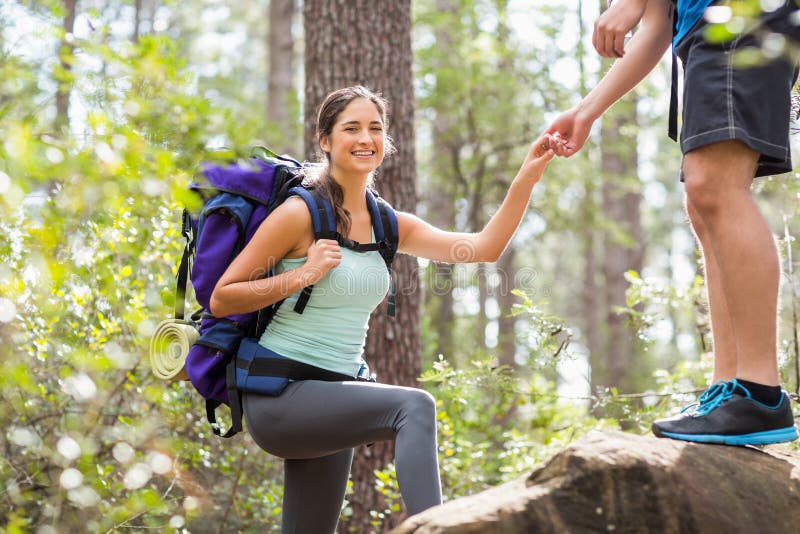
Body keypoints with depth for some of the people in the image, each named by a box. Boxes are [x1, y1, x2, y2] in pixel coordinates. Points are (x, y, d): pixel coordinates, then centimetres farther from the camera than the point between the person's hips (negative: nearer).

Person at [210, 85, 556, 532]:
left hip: (329, 402, 7)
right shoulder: (300, 215, -10)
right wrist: (304, 275, -18)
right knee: (414, 407, -28)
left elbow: (484, 247, -2)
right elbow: (221, 299, -9)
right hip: (280, 398, -7)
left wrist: (527, 177, -12)